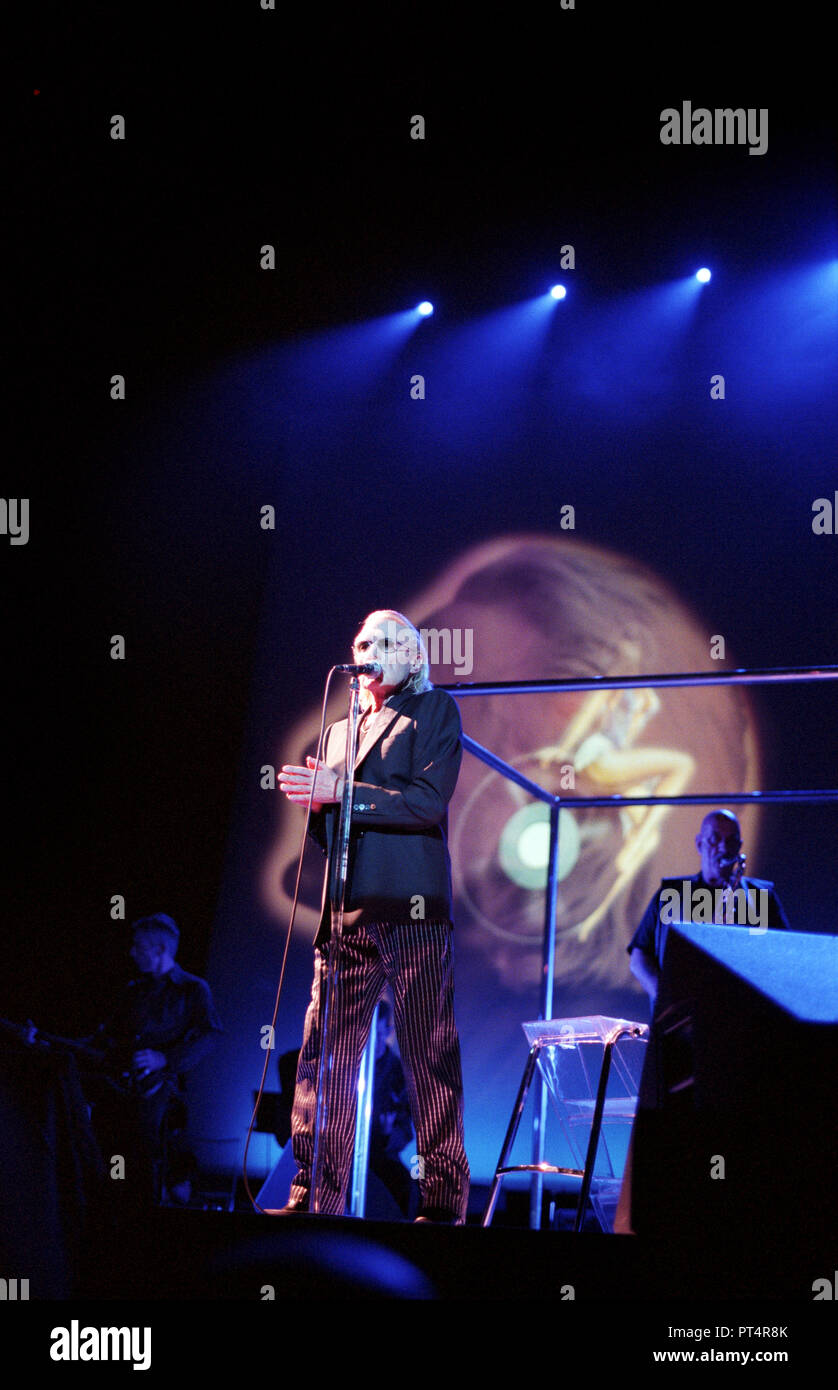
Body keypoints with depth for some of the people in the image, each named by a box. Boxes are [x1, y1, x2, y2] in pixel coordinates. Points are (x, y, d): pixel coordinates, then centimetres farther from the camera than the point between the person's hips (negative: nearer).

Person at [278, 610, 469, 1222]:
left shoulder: (435, 710, 7)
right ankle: (315, 1197, 5)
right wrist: (315, 800, 1)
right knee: (324, 1053, 1)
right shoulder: (341, 729, 24)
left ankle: (444, 1199, -1)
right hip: (346, 913, 6)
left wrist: (339, 790, -13)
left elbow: (428, 801, -8)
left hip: (412, 909, -5)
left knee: (430, 1056, -5)